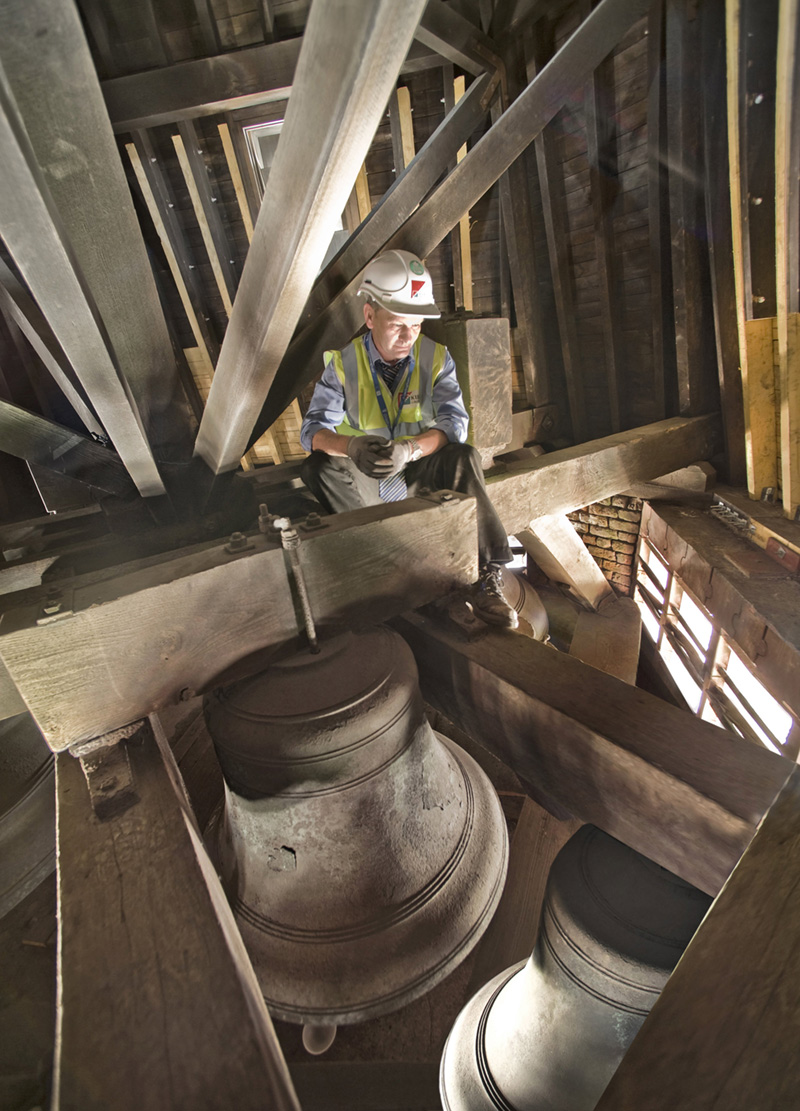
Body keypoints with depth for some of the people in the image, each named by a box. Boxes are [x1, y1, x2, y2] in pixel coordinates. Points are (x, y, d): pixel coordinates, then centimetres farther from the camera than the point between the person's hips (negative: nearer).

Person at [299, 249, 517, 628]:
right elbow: (314, 427, -17)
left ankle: (485, 578, -28)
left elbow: (455, 421, -17)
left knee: (464, 457, -30)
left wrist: (409, 449, -38)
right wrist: (351, 446, -41)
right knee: (317, 467, -29)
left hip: (419, 474, 0)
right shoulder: (341, 362, -7)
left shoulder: (435, 357, -5)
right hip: (362, 483, 0)